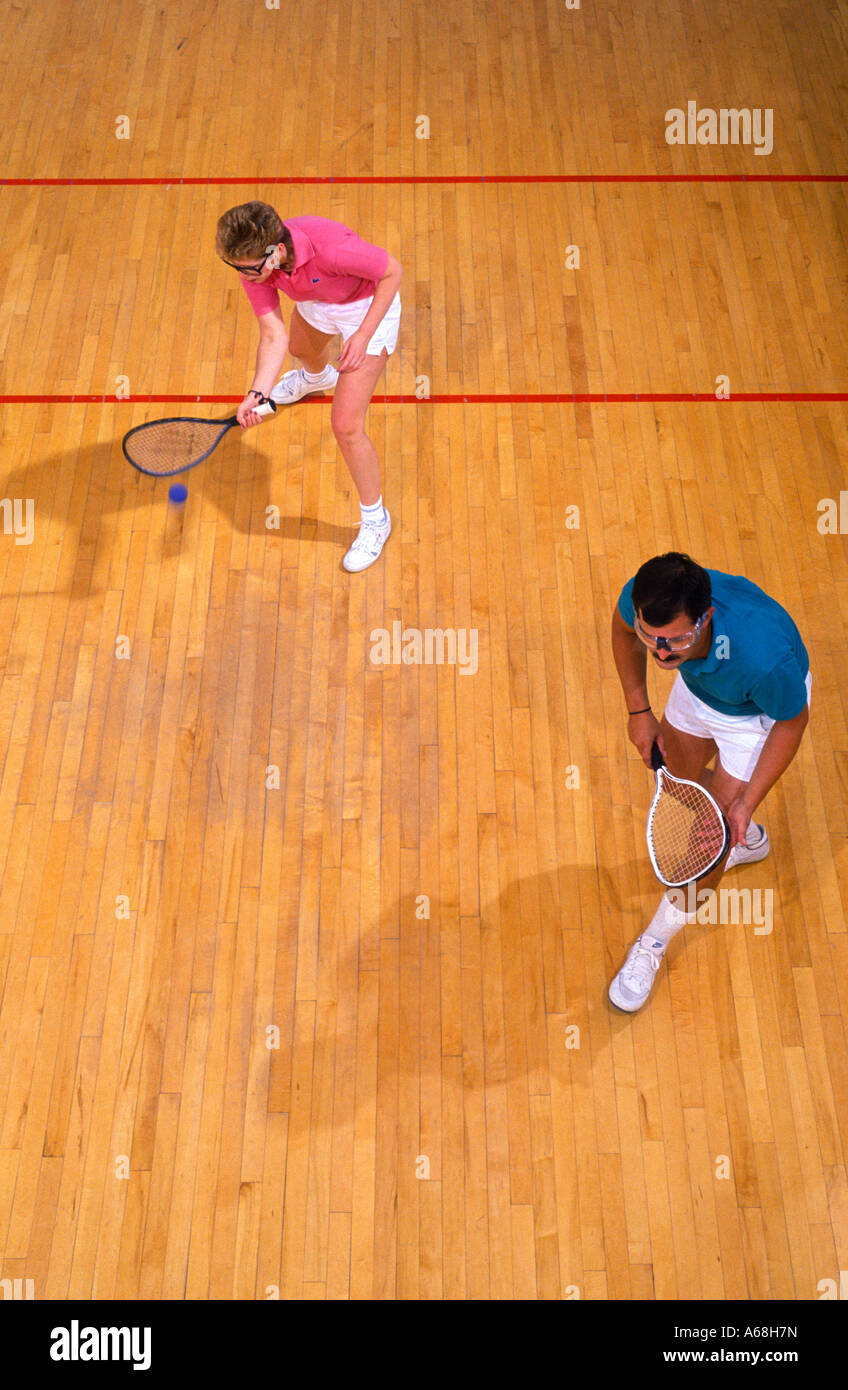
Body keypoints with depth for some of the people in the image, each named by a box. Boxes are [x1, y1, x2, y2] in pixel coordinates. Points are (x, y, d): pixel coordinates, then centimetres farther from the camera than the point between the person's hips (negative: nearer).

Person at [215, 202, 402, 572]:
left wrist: (362, 337, -27)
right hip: (317, 302, 7)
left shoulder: (329, 247, -44)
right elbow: (274, 336, -22)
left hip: (370, 307, -7)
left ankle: (375, 519, 13)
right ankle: (317, 377, 82)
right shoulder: (253, 262, -26)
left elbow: (392, 271, -27)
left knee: (346, 427, -12)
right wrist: (256, 395, -36)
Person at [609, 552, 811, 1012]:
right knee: (679, 780, 26)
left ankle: (654, 943, 25)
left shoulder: (765, 655, -48)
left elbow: (791, 721, -24)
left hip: (762, 710, -5)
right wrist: (638, 709, -6)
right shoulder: (645, 599, -37)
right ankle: (748, 840, 59)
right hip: (697, 687, 5)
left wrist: (747, 802, -24)